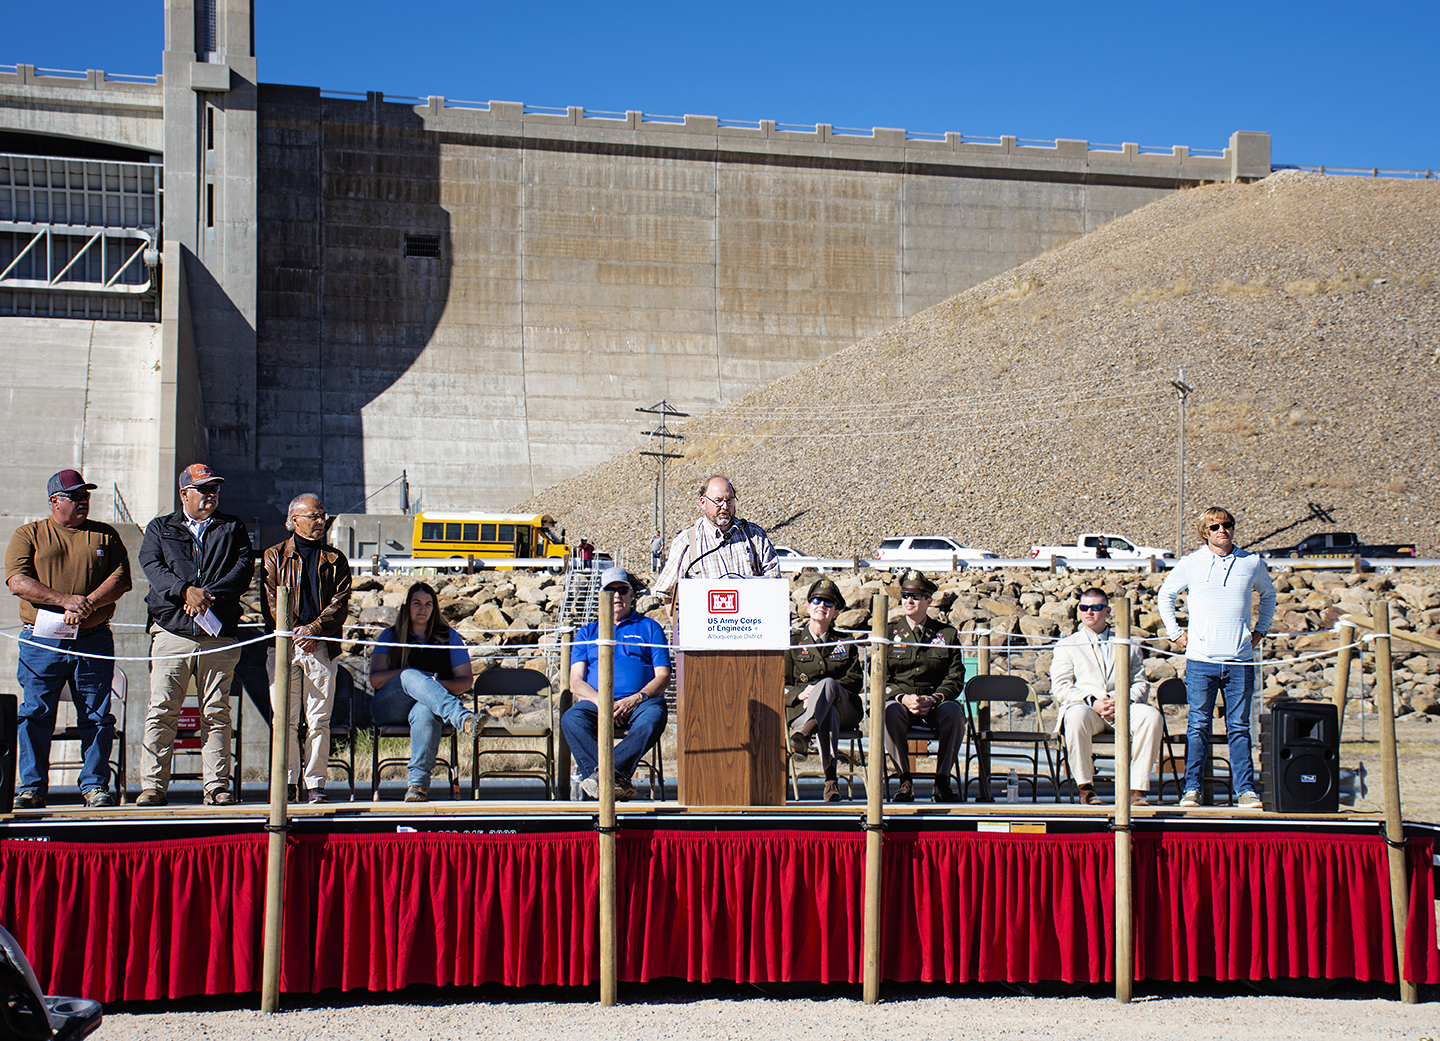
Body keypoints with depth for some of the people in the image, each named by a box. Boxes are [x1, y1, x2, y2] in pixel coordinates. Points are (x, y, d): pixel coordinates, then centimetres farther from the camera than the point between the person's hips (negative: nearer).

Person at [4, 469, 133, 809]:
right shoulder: (28, 535, 9)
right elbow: (17, 580, -4)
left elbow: (120, 578, 3)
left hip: (93, 639, 1)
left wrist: (88, 603, -14)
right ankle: (31, 787, 7)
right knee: (35, 715, -1)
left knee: (96, 716, 1)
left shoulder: (105, 536, 14)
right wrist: (65, 599, -16)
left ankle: (95, 784, 9)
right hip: (41, 641, -1)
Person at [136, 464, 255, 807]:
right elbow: (152, 566, -1)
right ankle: (153, 785, 0)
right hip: (172, 631, -1)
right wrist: (186, 590, -18)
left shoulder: (232, 528, 17)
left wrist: (208, 595, -12)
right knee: (161, 711, -5)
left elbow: (244, 567, 2)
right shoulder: (160, 528, 15)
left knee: (216, 713, 1)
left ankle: (217, 785, 5)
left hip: (219, 635, 1)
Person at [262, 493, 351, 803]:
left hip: (321, 647, 1)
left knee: (319, 720, -2)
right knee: (286, 719, -2)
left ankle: (316, 783, 1)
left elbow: (340, 602, 4)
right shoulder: (275, 556, 12)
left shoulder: (335, 560, 15)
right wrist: (293, 631, -10)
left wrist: (314, 630, -10)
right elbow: (270, 600, 3)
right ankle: (288, 781, 5)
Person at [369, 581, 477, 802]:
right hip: (390, 707, 0)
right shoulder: (390, 637, 18)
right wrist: (406, 673, -11)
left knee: (425, 712, -40)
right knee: (411, 676, -35)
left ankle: (417, 782, -47)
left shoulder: (449, 637, 18)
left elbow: (467, 680, 10)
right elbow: (376, 680, 5)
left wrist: (440, 685, -10)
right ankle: (463, 718, -59)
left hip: (428, 705, 0)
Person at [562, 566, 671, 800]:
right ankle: (616, 780, -50)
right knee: (571, 719, -33)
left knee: (653, 717, -38)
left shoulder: (649, 627, 21)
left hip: (639, 703, -1)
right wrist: (601, 702, -10)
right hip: (596, 703, 1)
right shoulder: (587, 632, 25)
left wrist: (637, 698, -11)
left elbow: (663, 677, 10)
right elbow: (576, 682, 12)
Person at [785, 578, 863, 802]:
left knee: (828, 682, -37)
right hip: (802, 709, -1)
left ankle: (804, 734, -61)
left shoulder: (845, 643, 20)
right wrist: (799, 694, -15)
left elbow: (855, 680, 7)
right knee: (828, 713, -40)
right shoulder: (792, 641, 15)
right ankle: (830, 780, -54)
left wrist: (821, 690, -12)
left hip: (845, 709, 1)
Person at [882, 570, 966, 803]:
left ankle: (942, 781, -22)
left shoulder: (947, 634, 10)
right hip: (900, 702, 0)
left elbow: (955, 678, 4)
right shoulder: (888, 633, 10)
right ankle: (904, 780, -22)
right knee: (891, 711, -36)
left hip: (935, 706, 0)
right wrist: (903, 697, -16)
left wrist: (934, 699, -16)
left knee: (954, 711, -34)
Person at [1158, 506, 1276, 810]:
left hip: (1240, 660, 1)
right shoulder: (1191, 563, 3)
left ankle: (1246, 789, 6)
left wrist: (1260, 629, 19)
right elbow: (1165, 594, 18)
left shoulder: (1252, 563, 9)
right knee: (1198, 726, -1)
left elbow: (1268, 594, 28)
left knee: (1239, 727, 3)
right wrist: (1174, 632, 11)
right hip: (1201, 659, -1)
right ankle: (1192, 789, 4)